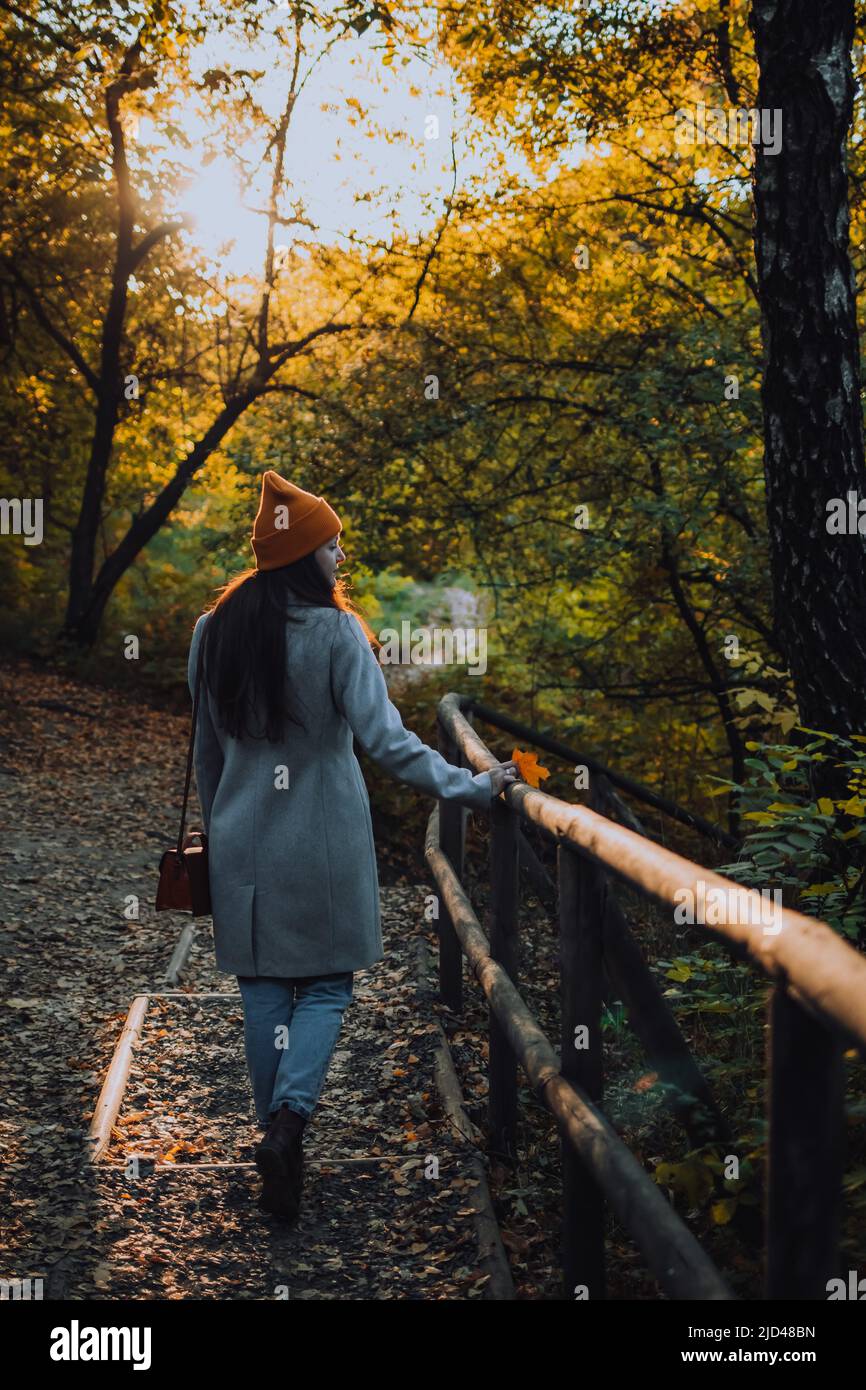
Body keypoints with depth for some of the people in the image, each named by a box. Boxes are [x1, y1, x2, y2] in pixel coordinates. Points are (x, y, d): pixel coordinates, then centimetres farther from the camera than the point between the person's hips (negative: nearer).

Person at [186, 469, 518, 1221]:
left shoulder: (214, 633, 1)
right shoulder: (335, 631, -14)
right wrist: (471, 786, -16)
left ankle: (278, 1133, 19)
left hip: (243, 845, 4)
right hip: (322, 845, -4)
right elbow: (386, 740, -21)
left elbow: (207, 750, 10)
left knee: (263, 991, 13)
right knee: (324, 986, 8)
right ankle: (290, 1116, -11)